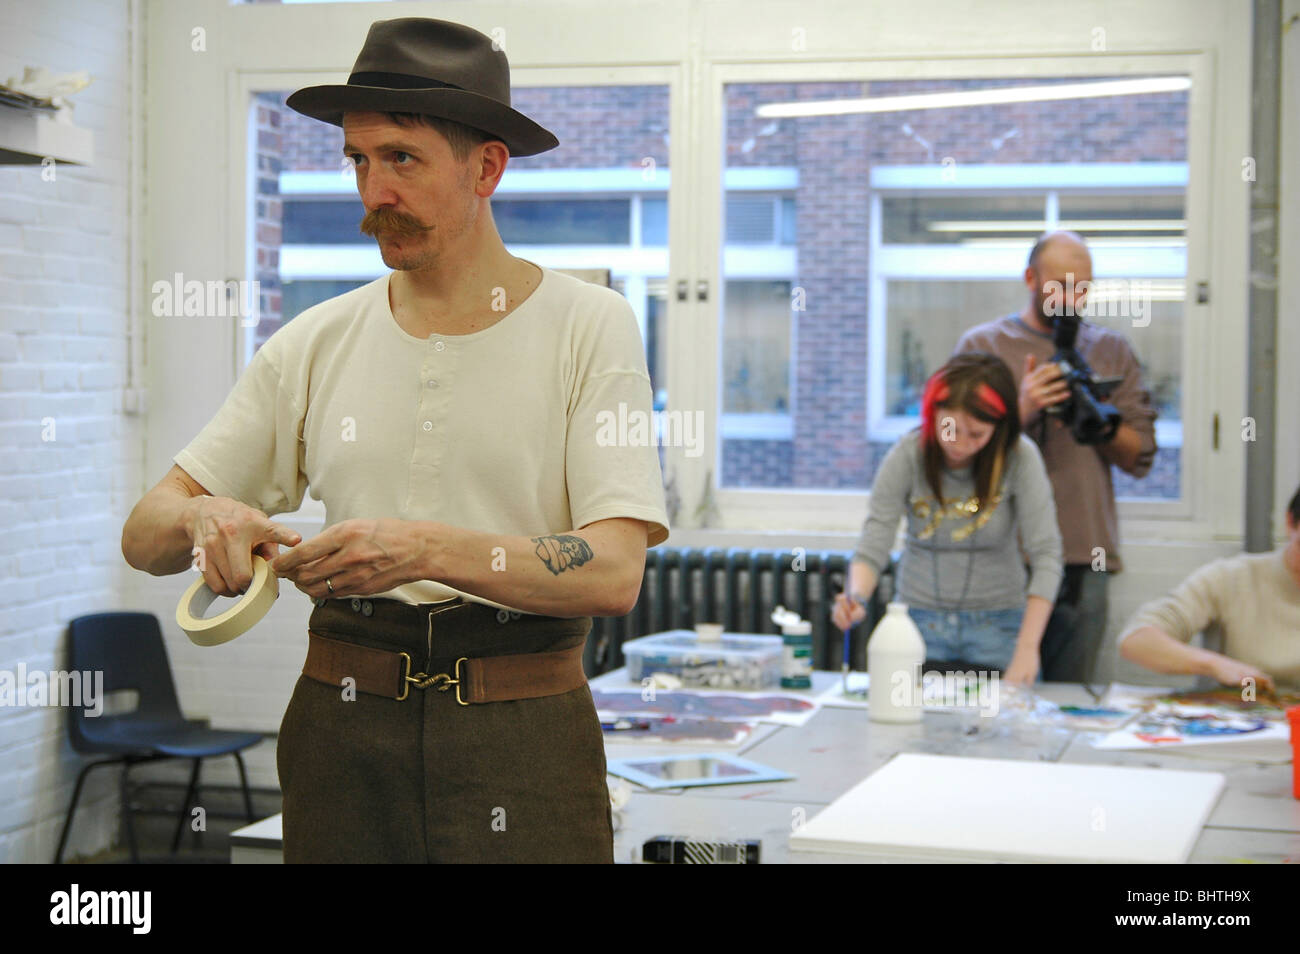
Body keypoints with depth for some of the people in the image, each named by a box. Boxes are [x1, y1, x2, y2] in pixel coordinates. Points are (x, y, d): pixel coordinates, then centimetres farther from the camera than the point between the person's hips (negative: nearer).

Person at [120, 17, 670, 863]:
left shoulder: (589, 327, -3)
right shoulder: (316, 344, 7)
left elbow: (615, 573, -13)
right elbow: (143, 534, 8)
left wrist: (429, 549, -26)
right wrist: (202, 518, -16)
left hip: (522, 732, -3)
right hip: (342, 727, 3)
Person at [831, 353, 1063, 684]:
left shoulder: (1020, 458, -14)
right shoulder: (908, 455, -10)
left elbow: (1046, 556, -15)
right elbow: (872, 547, -11)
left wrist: (1027, 649, -24)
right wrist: (856, 598, -32)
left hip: (996, 624, -1)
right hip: (920, 620, 1)